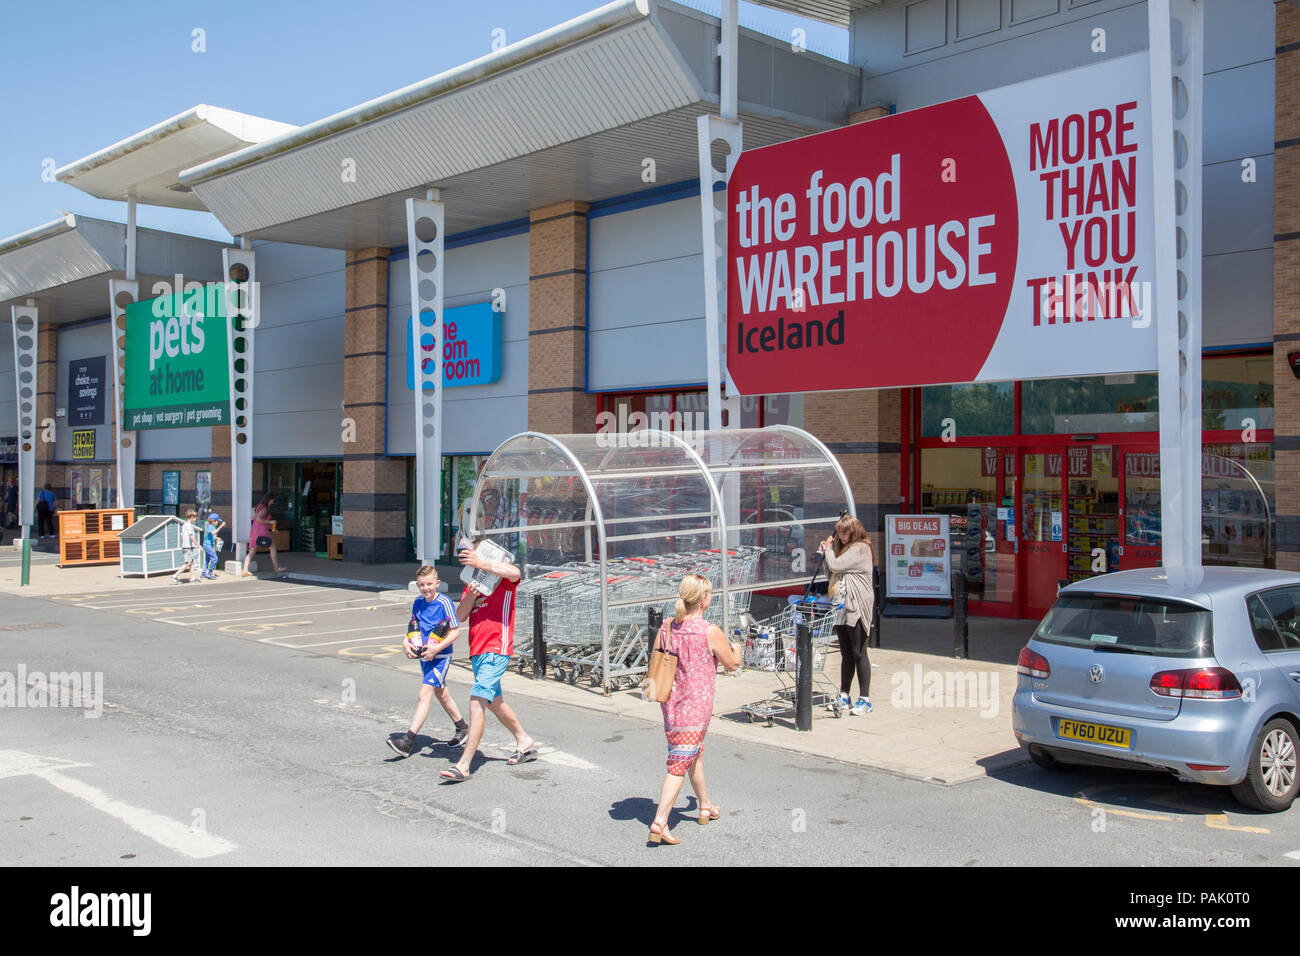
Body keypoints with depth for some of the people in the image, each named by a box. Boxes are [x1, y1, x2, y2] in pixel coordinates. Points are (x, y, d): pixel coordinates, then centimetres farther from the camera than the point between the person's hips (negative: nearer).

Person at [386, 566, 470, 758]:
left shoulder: (444, 602, -15)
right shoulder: (418, 602, 5)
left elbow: (455, 631, -15)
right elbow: (413, 626, 16)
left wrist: (437, 648, -23)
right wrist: (406, 643, -3)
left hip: (440, 657, -8)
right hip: (424, 656, 8)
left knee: (424, 694, -15)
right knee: (441, 694, 20)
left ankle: (407, 742, -19)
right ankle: (462, 728, 39)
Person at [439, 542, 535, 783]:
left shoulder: (503, 578, -3)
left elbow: (514, 572, -29)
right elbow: (460, 615, 9)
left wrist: (481, 563, -24)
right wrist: (471, 595, -9)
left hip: (496, 650, -9)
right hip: (477, 651, 9)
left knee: (477, 702, -16)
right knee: (494, 702, 21)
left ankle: (463, 765, -17)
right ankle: (525, 742, 39)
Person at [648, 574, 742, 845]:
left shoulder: (667, 627, -1)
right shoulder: (710, 632, -16)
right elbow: (732, 663, -2)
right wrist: (736, 647, 19)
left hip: (671, 705, 7)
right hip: (695, 707, -7)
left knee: (696, 754, 25)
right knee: (679, 766, -3)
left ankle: (705, 807, 42)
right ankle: (659, 823, -7)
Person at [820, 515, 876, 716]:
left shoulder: (860, 549, -12)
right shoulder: (845, 548, 18)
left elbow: (835, 566, -20)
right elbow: (831, 572, 24)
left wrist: (829, 549, -1)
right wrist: (825, 553, 9)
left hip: (856, 608, -9)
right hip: (842, 608, 9)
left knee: (858, 654, -5)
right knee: (846, 654, 12)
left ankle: (864, 699, -1)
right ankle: (844, 697, 18)